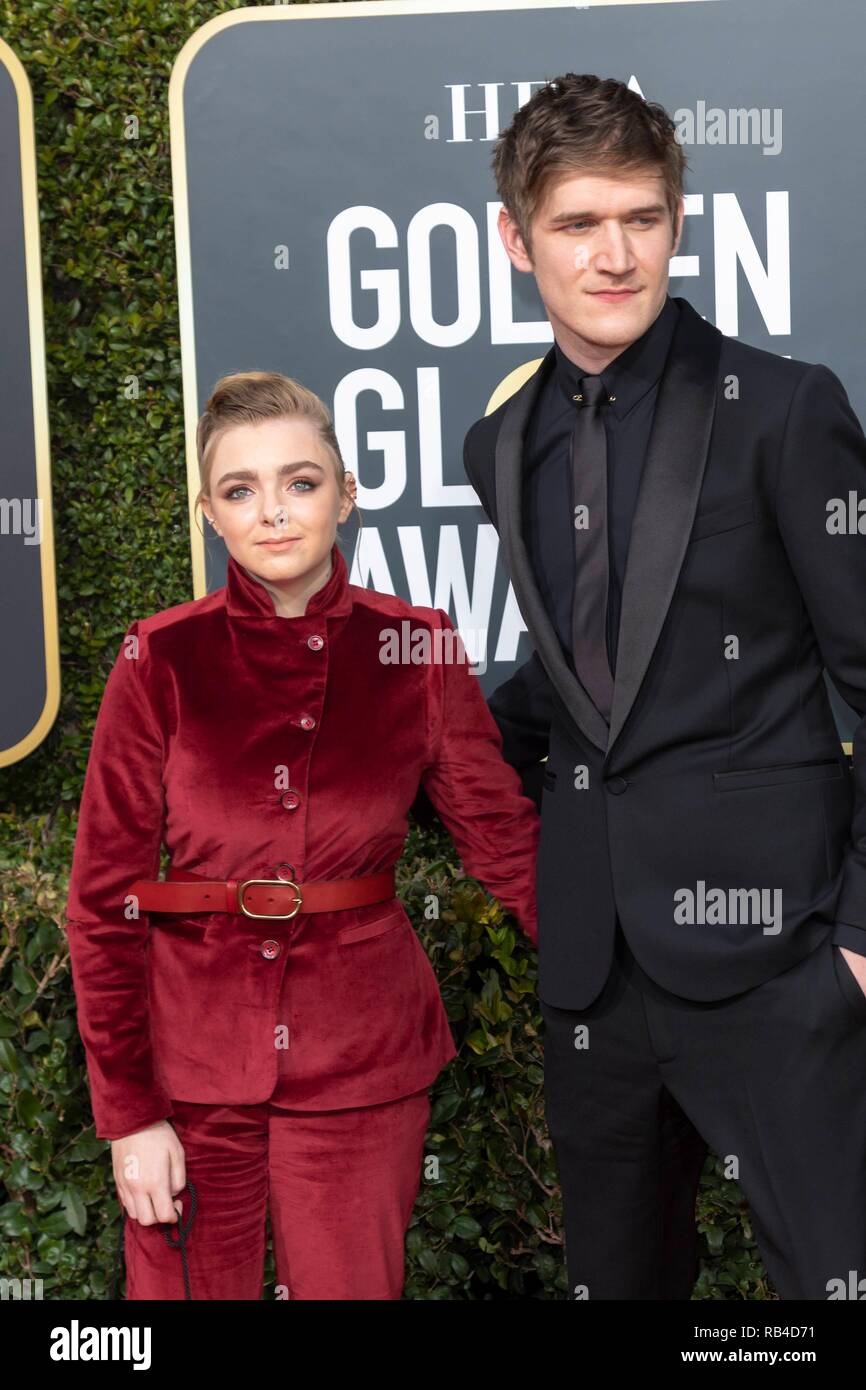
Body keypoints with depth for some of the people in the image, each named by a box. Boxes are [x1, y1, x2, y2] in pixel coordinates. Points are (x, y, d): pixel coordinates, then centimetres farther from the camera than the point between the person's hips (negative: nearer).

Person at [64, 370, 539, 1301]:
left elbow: (507, 841, 0)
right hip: (192, 1061, 0)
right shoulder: (162, 660, -5)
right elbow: (104, 893, -4)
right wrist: (128, 1110, -7)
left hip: (360, 1064, 1)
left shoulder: (416, 651, -1)